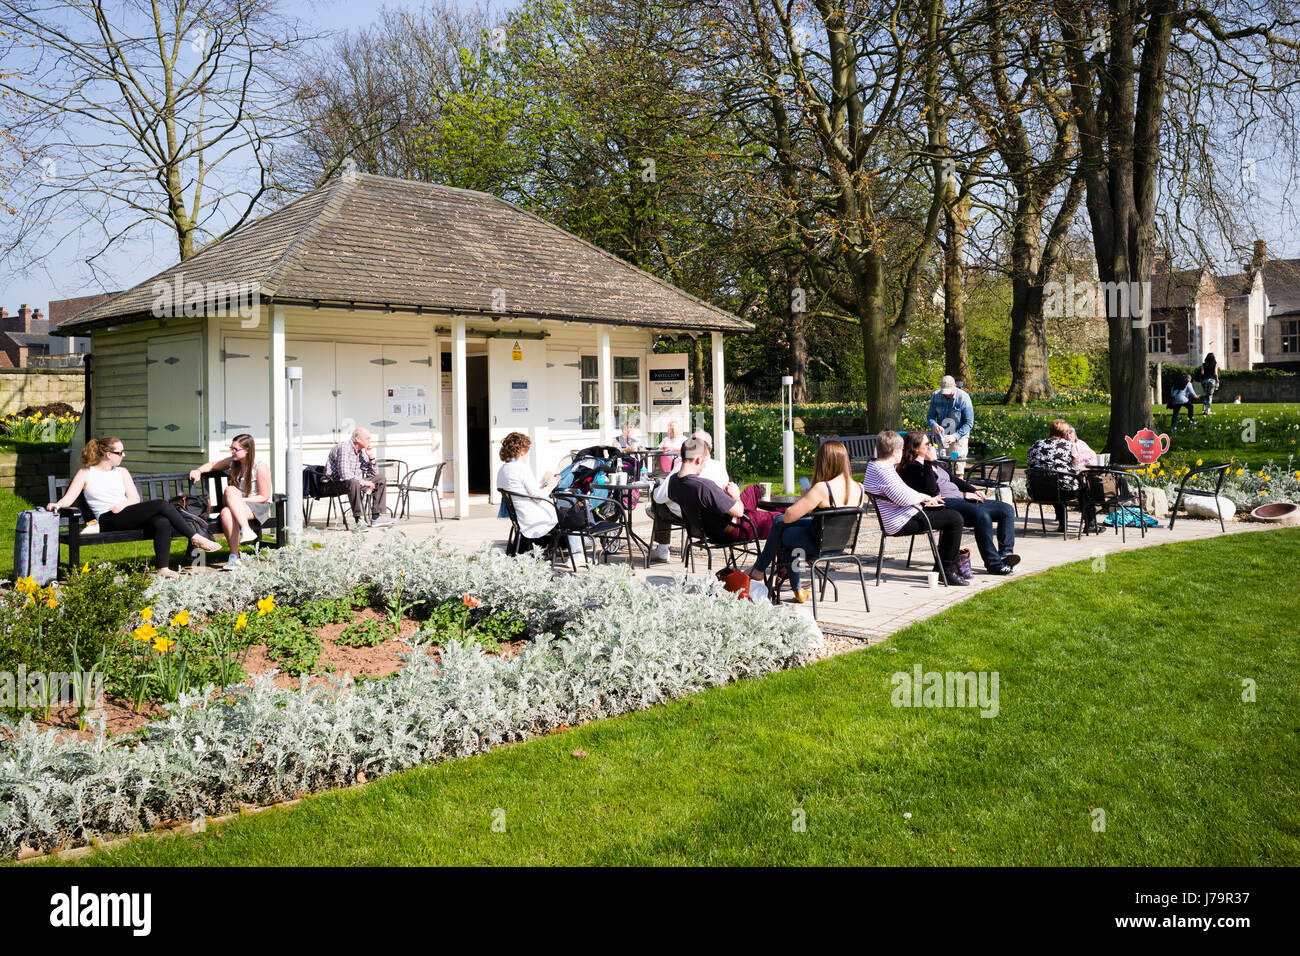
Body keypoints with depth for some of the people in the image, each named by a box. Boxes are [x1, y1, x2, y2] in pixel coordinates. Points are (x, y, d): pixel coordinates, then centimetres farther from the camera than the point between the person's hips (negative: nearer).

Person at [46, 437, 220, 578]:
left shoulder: (122, 472, 23)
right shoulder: (85, 473, 12)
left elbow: (135, 498, 14)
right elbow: (69, 498, 4)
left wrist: (123, 505, -9)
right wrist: (57, 504, -19)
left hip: (128, 515, 5)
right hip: (109, 521, -5)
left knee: (163, 523, -31)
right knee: (162, 505, -26)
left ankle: (162, 568, -32)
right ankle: (196, 538, -16)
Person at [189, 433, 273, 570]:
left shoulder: (261, 467, -9)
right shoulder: (233, 462, 9)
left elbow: (264, 497, -8)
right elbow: (213, 465, 27)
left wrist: (241, 500, -18)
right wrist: (198, 470, 6)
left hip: (259, 507, -5)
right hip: (238, 507, 5)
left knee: (230, 490, -33)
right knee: (226, 512, -34)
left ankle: (246, 531, -43)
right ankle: (234, 556, -39)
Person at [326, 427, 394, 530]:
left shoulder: (361, 451, 7)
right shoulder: (344, 447, -20)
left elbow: (373, 474, 11)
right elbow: (344, 474, -30)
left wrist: (371, 457, -2)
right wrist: (363, 482, -24)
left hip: (354, 481, 9)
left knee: (381, 479, 4)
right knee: (353, 482, -40)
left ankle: (376, 517, -2)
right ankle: (359, 520, -33)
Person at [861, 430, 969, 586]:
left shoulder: (874, 467, 15)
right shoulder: (884, 471, -21)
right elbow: (903, 497, -30)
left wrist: (926, 499, 15)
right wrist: (923, 497, -10)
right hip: (902, 522, -12)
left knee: (947, 512, 24)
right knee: (955, 519, -11)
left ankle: (941, 566, 25)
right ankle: (948, 570, -2)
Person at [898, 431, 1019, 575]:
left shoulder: (933, 463, 26)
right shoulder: (911, 468, -3)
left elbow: (953, 479, 30)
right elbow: (932, 490, -16)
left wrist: (973, 491, 14)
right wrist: (929, 463, -16)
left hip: (960, 499, 10)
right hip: (944, 504, -10)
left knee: (1007, 510, 0)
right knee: (982, 516, -34)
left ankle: (1005, 553, -11)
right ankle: (993, 564, -25)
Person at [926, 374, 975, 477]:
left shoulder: (963, 398, -12)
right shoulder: (936, 396, 0)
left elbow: (969, 423, -12)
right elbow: (930, 415, 7)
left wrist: (955, 436, -24)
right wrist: (934, 425, -18)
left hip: (959, 437, -4)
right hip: (941, 438, 4)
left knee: (958, 468, -10)